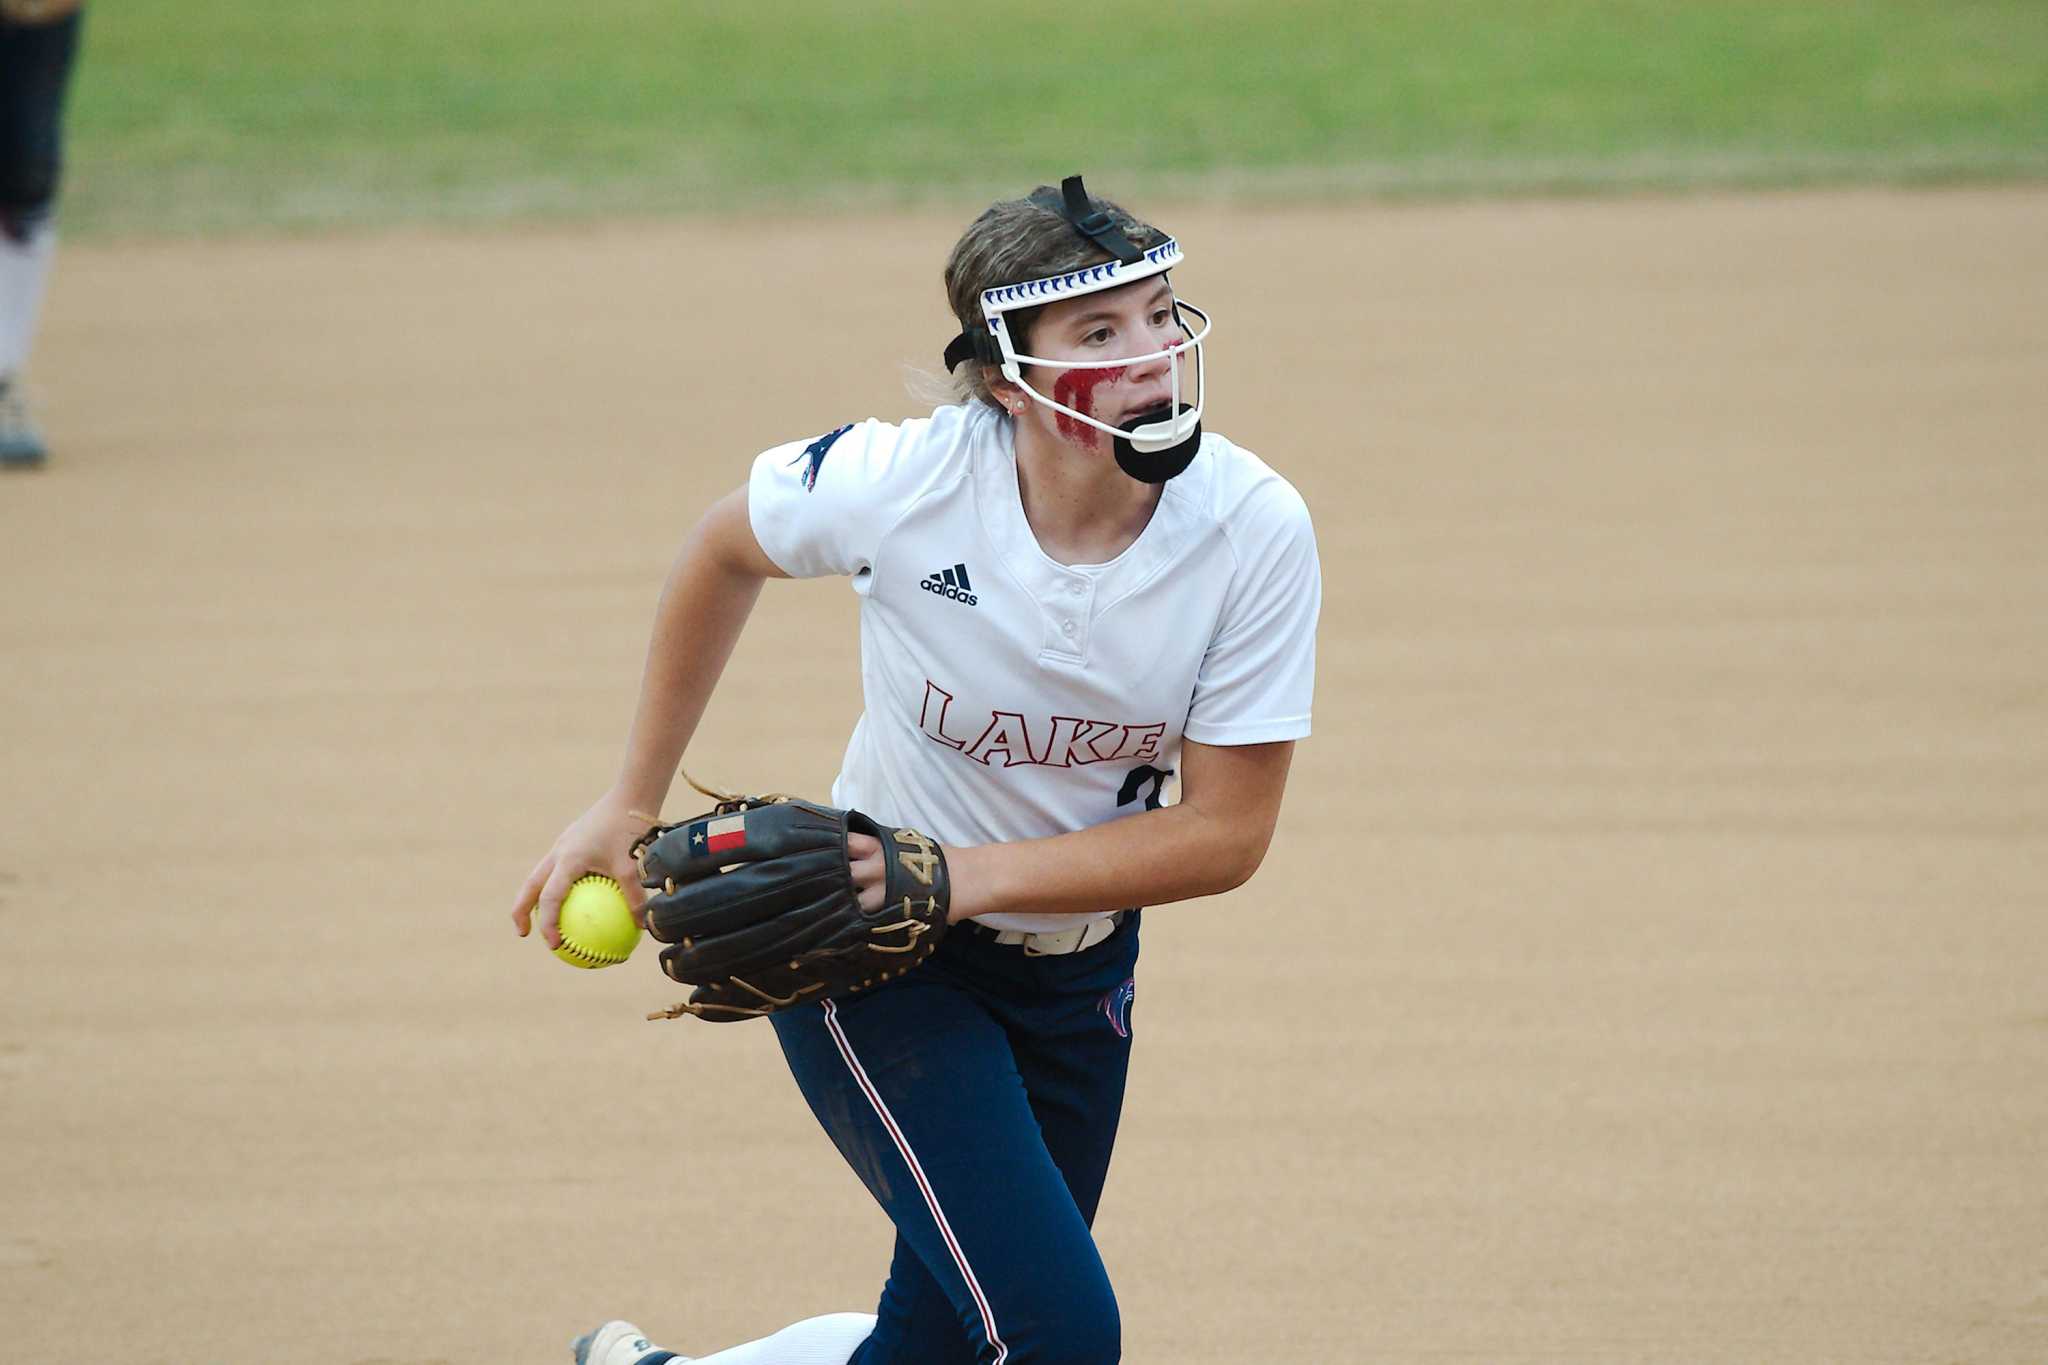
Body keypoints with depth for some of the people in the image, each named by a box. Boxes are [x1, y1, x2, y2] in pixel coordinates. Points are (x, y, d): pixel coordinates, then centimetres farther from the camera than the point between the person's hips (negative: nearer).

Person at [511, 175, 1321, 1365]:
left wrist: (970, 877, -25)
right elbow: (725, 552, -1)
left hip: (1079, 967, 4)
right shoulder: (901, 483, -24)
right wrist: (634, 805, 5)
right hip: (876, 969, -4)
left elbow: (1227, 832, -15)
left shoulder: (1255, 529, -20)